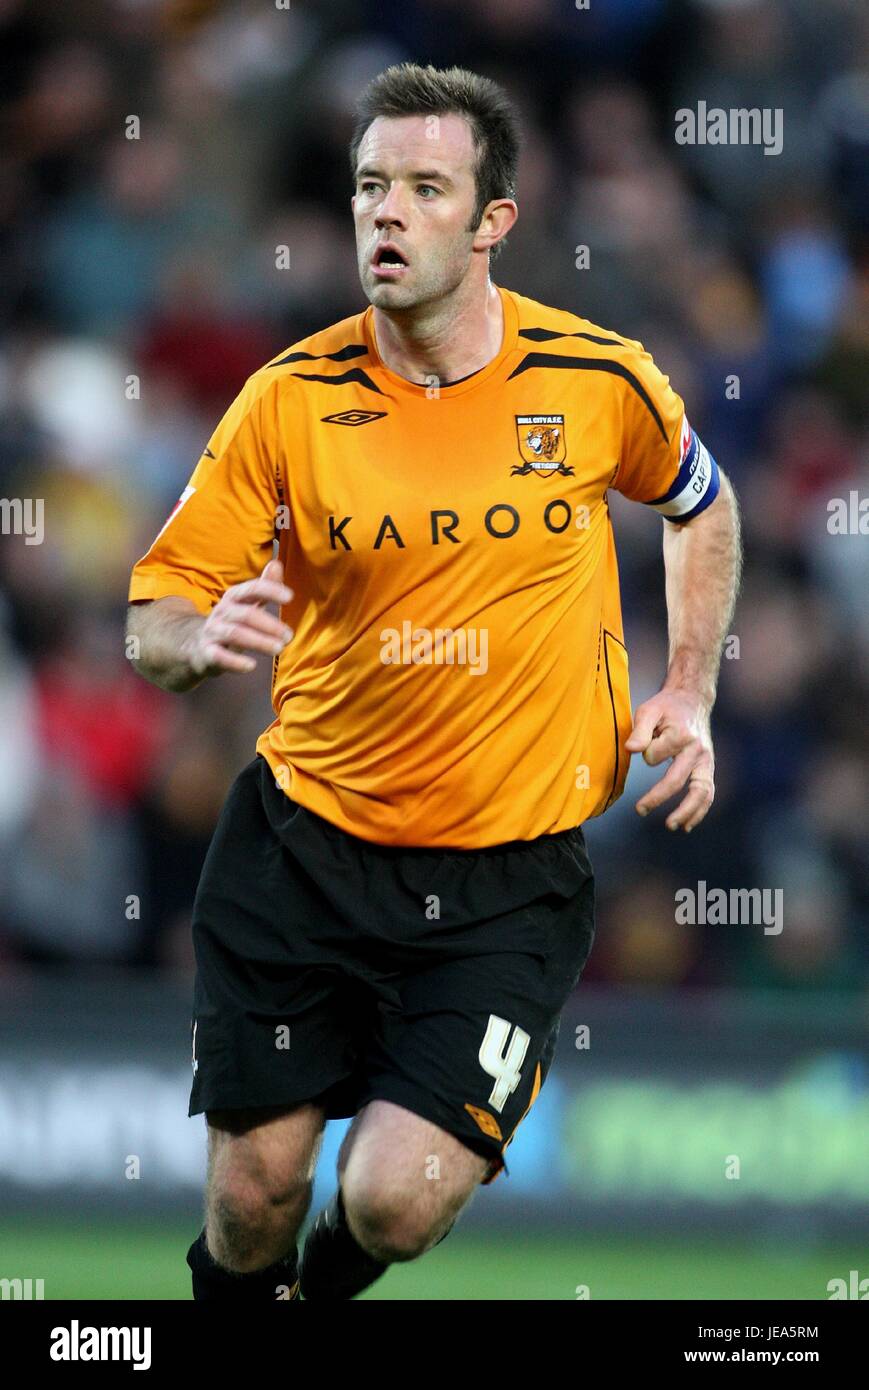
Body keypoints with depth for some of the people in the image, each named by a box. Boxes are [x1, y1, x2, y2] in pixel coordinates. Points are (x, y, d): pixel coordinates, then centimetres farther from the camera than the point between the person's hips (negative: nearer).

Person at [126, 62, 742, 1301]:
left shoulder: (601, 381, -5)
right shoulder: (291, 400, -6)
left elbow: (701, 502, 18)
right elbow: (155, 617, -3)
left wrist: (688, 694, 8)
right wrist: (201, 639, -27)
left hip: (511, 875, -1)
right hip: (304, 840, 1)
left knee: (396, 1202, -14)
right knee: (254, 1189, 2)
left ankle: (335, 1282, 23)